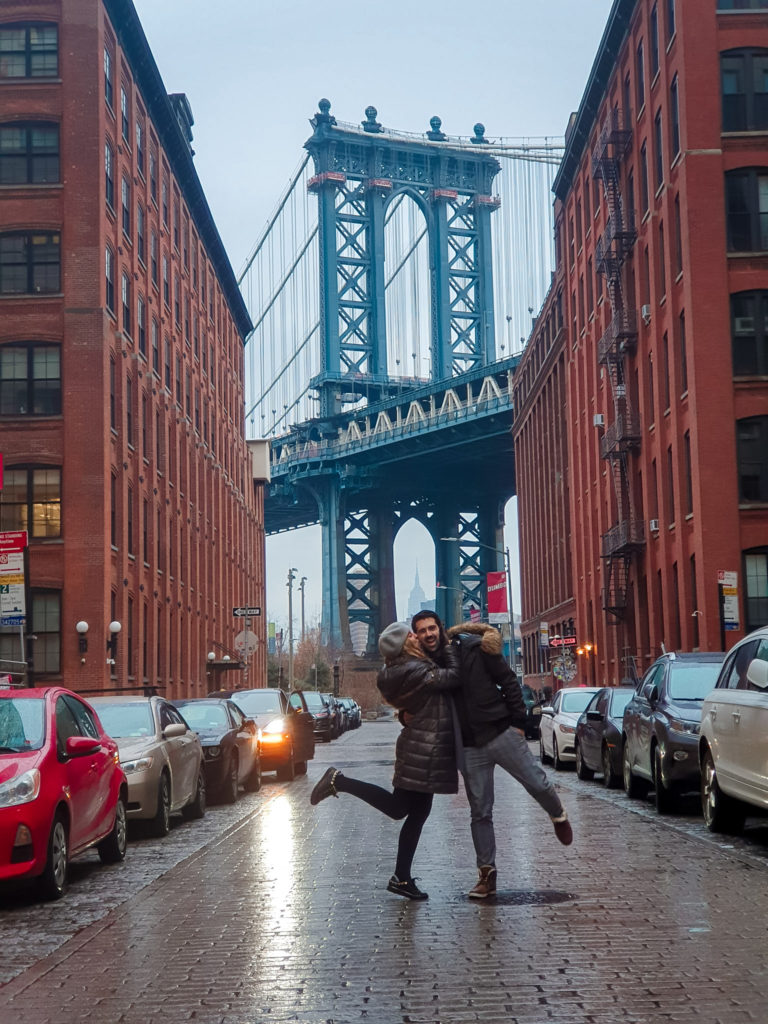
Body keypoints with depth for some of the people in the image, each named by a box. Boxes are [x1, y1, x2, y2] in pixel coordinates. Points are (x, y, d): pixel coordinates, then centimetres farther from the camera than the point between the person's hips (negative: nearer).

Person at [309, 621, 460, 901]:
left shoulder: (404, 669, 9)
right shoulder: (415, 673, -21)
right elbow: (453, 677, -19)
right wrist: (449, 646, -7)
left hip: (421, 748, 10)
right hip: (421, 750, -10)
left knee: (418, 814, 12)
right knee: (397, 808, -1)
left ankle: (402, 878, 16)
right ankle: (339, 782, 1)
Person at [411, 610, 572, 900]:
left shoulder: (474, 648, -7)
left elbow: (508, 681, -3)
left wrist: (518, 721, -6)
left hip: (501, 734, -2)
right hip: (469, 747, 2)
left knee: (537, 783, -3)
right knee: (480, 813, 5)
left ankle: (558, 816, 31)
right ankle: (487, 874, 14)